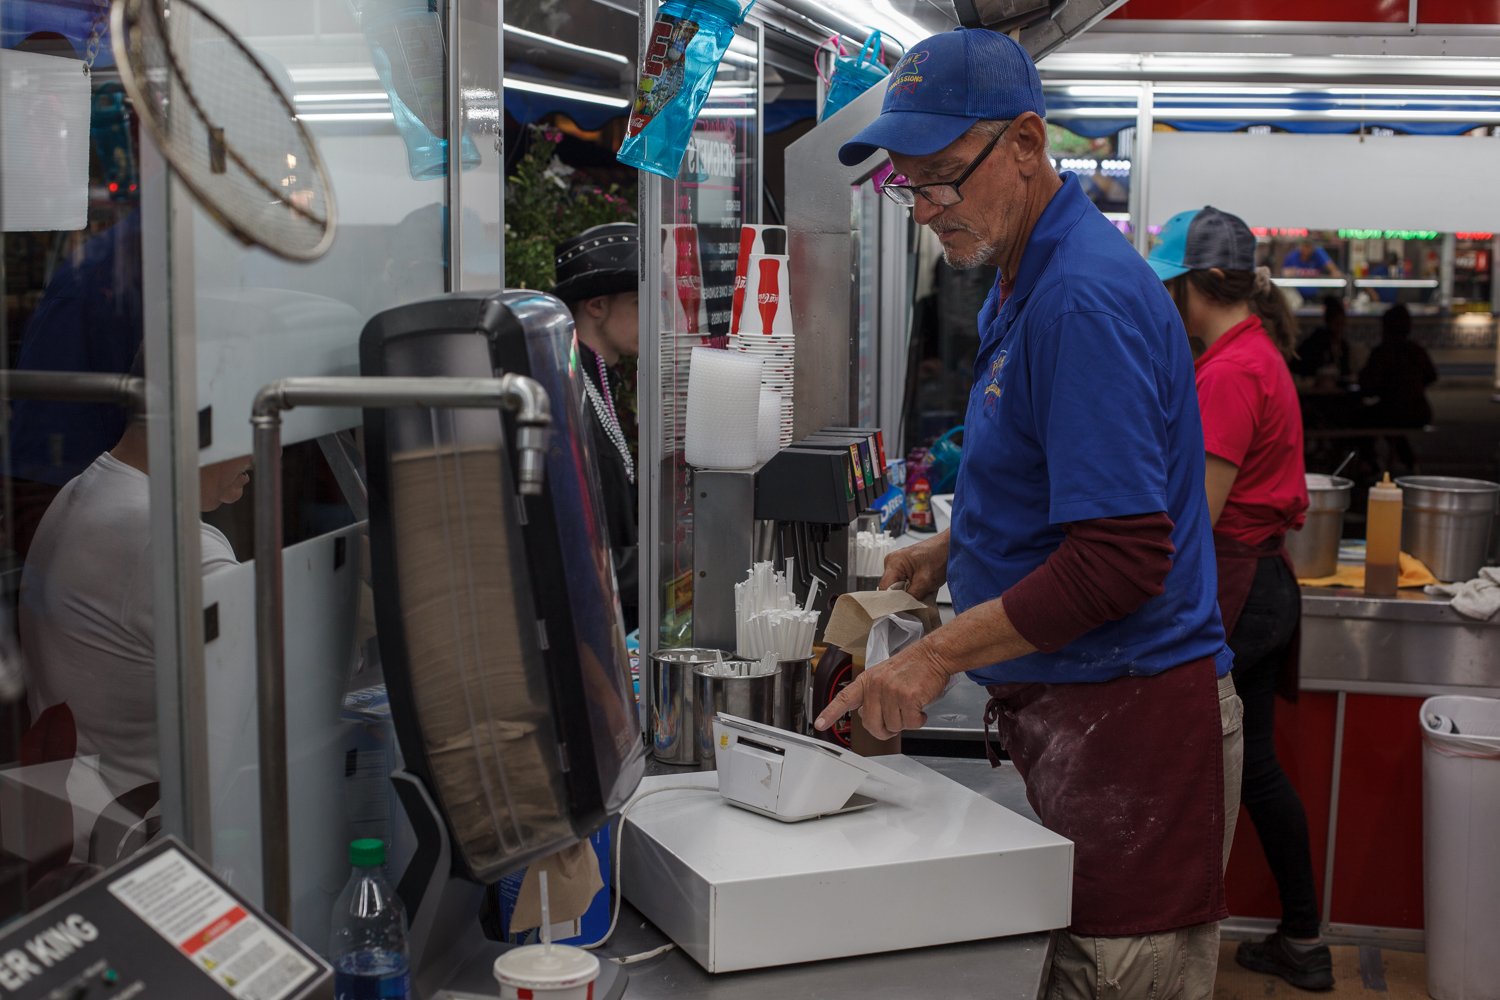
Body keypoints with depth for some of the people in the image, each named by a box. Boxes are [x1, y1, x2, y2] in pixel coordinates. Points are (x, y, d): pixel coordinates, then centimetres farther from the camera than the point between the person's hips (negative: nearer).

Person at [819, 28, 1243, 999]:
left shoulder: (1086, 299, -19)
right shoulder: (1024, 283, 14)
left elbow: (1123, 559, -24)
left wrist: (939, 656, -20)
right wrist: (953, 549, 12)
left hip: (1131, 718, -10)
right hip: (1065, 711, 10)